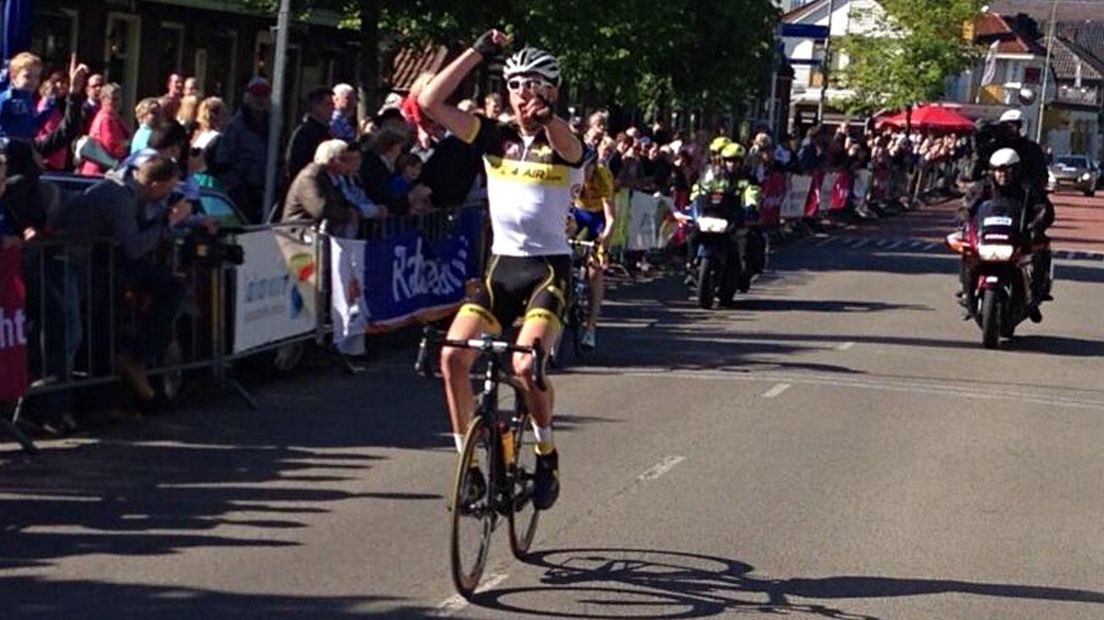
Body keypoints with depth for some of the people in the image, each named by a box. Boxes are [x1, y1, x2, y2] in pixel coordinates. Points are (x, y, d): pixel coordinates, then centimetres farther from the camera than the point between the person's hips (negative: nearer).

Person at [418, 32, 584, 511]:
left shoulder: (561, 143, -3)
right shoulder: (495, 137, 7)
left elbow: (567, 144, -31)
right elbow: (430, 102, -1)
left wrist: (547, 117, -53)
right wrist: (479, 52, -5)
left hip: (548, 268, -4)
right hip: (502, 264, 4)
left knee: (526, 364, -25)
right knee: (453, 354, -14)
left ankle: (547, 454, 1)